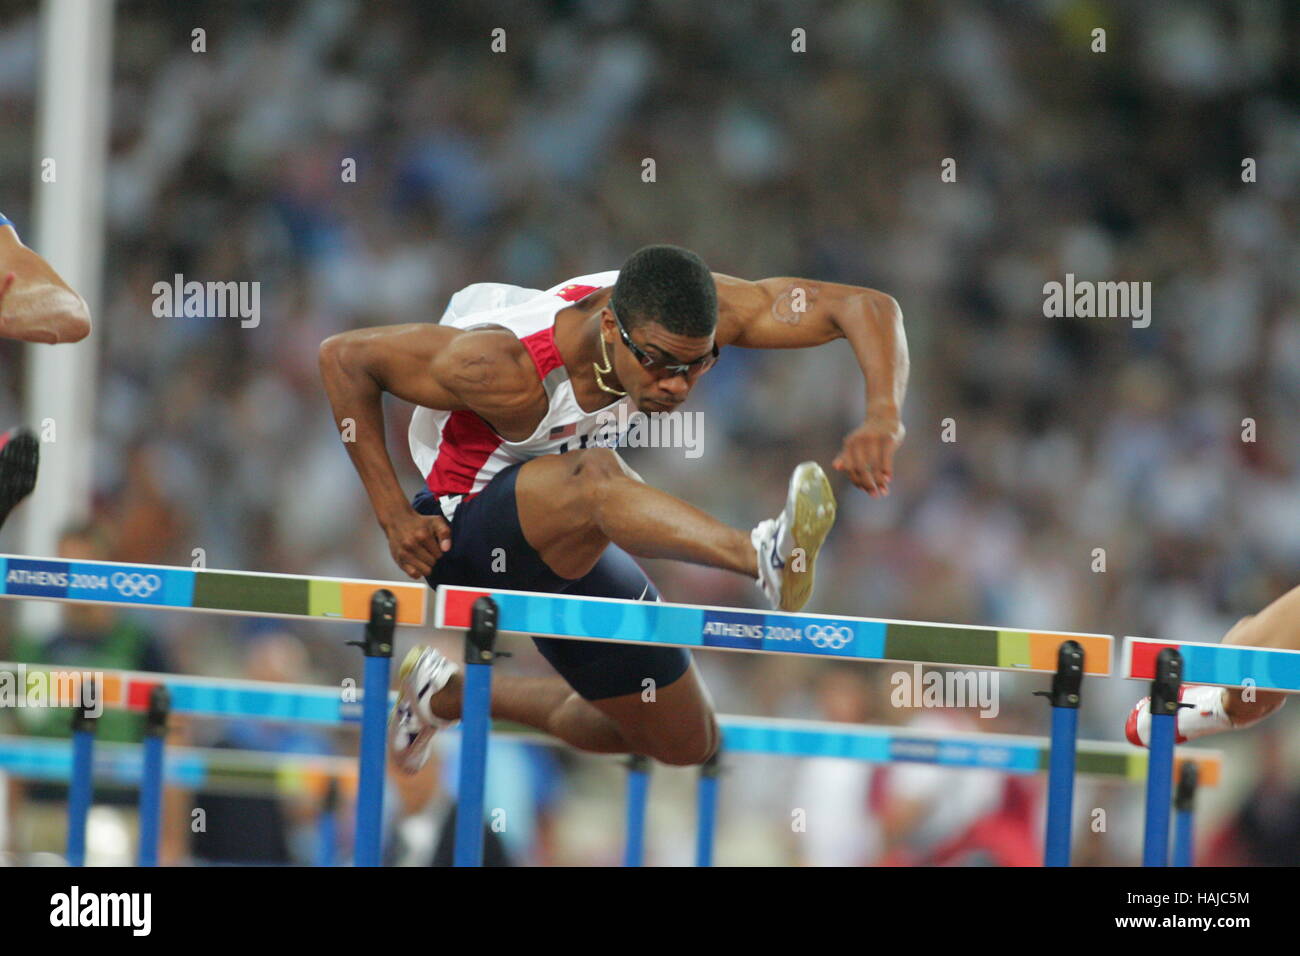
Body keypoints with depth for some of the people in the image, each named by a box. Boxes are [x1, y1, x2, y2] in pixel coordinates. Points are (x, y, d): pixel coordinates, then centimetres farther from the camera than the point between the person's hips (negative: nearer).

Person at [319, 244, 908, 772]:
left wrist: (882, 420, -41)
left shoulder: (687, 320, -22)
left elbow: (868, 309, -23)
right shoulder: (510, 373, -34)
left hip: (568, 544, 7)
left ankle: (449, 694, 21)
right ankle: (767, 557, -68)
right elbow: (345, 356, -23)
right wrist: (393, 516, -24)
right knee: (596, 479, -41)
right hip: (467, 531, -7)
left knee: (685, 743, 9)